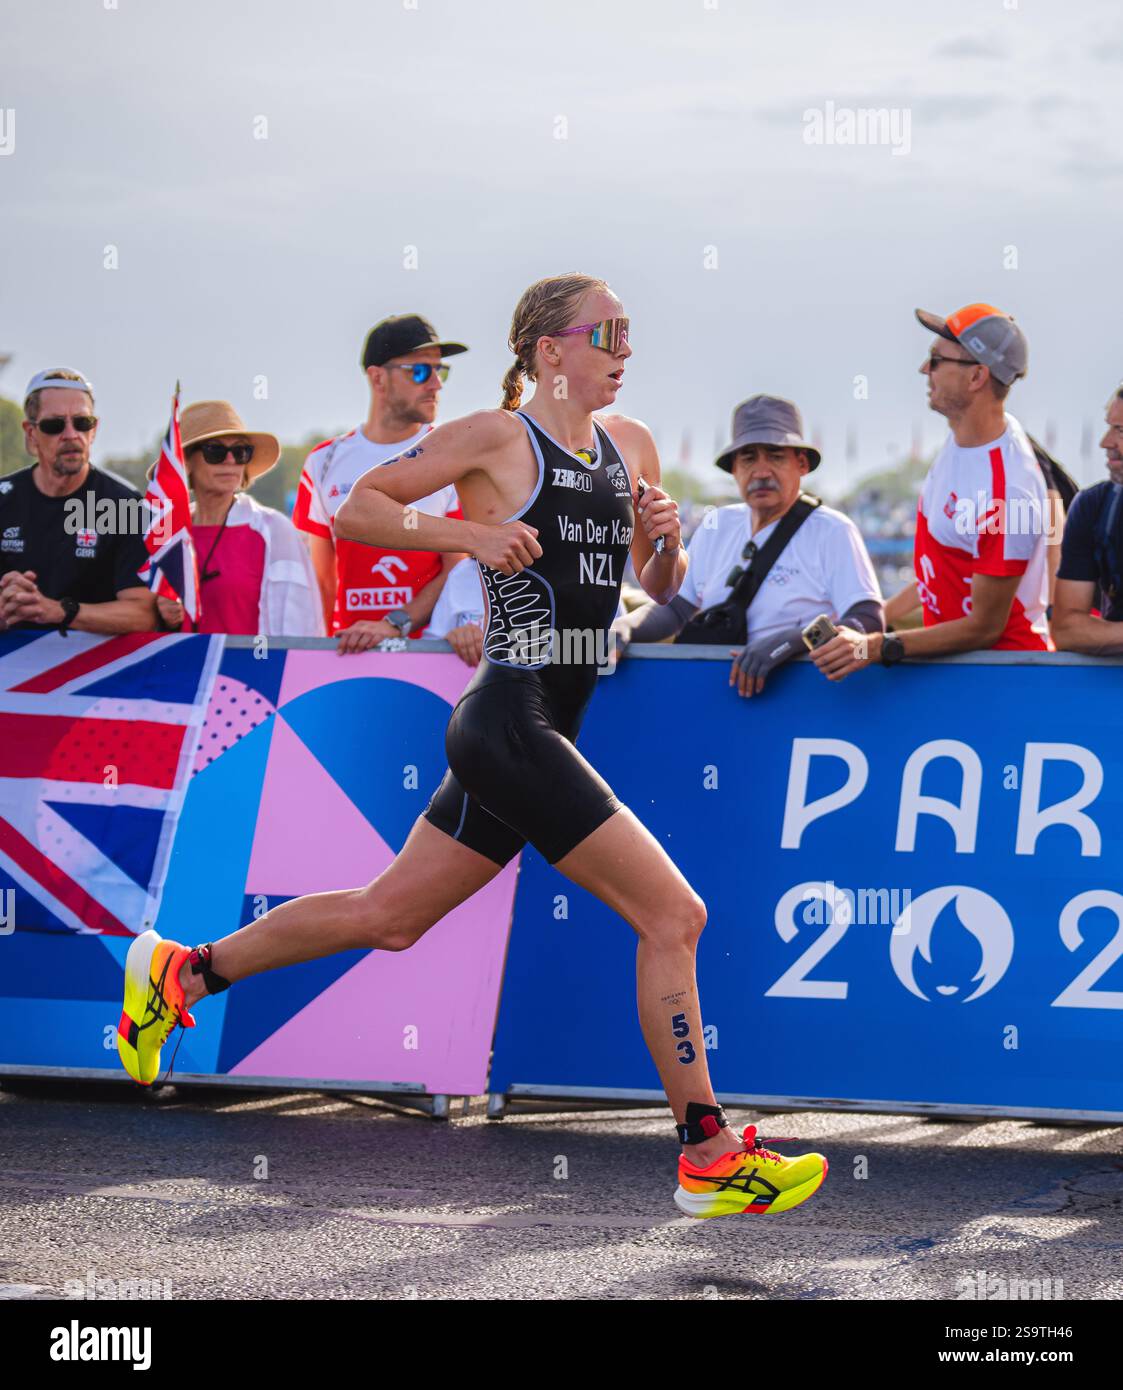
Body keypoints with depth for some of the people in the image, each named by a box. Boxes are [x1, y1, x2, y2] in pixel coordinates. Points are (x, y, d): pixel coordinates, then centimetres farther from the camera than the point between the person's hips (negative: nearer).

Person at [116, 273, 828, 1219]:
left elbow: (660, 588, 21)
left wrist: (668, 540, 0)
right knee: (673, 916, -10)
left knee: (390, 915, 15)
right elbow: (355, 509, -3)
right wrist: (466, 532, -16)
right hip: (510, 721, -8)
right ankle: (708, 1158, -3)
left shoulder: (631, 446, 14)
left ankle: (183, 972, 29)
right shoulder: (496, 438, -7)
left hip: (545, 732, 8)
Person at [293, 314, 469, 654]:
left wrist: (395, 625, -14)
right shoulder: (326, 462, 13)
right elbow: (321, 580, 15)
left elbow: (460, 571, -2)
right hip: (348, 652, 2)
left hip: (428, 649, -2)